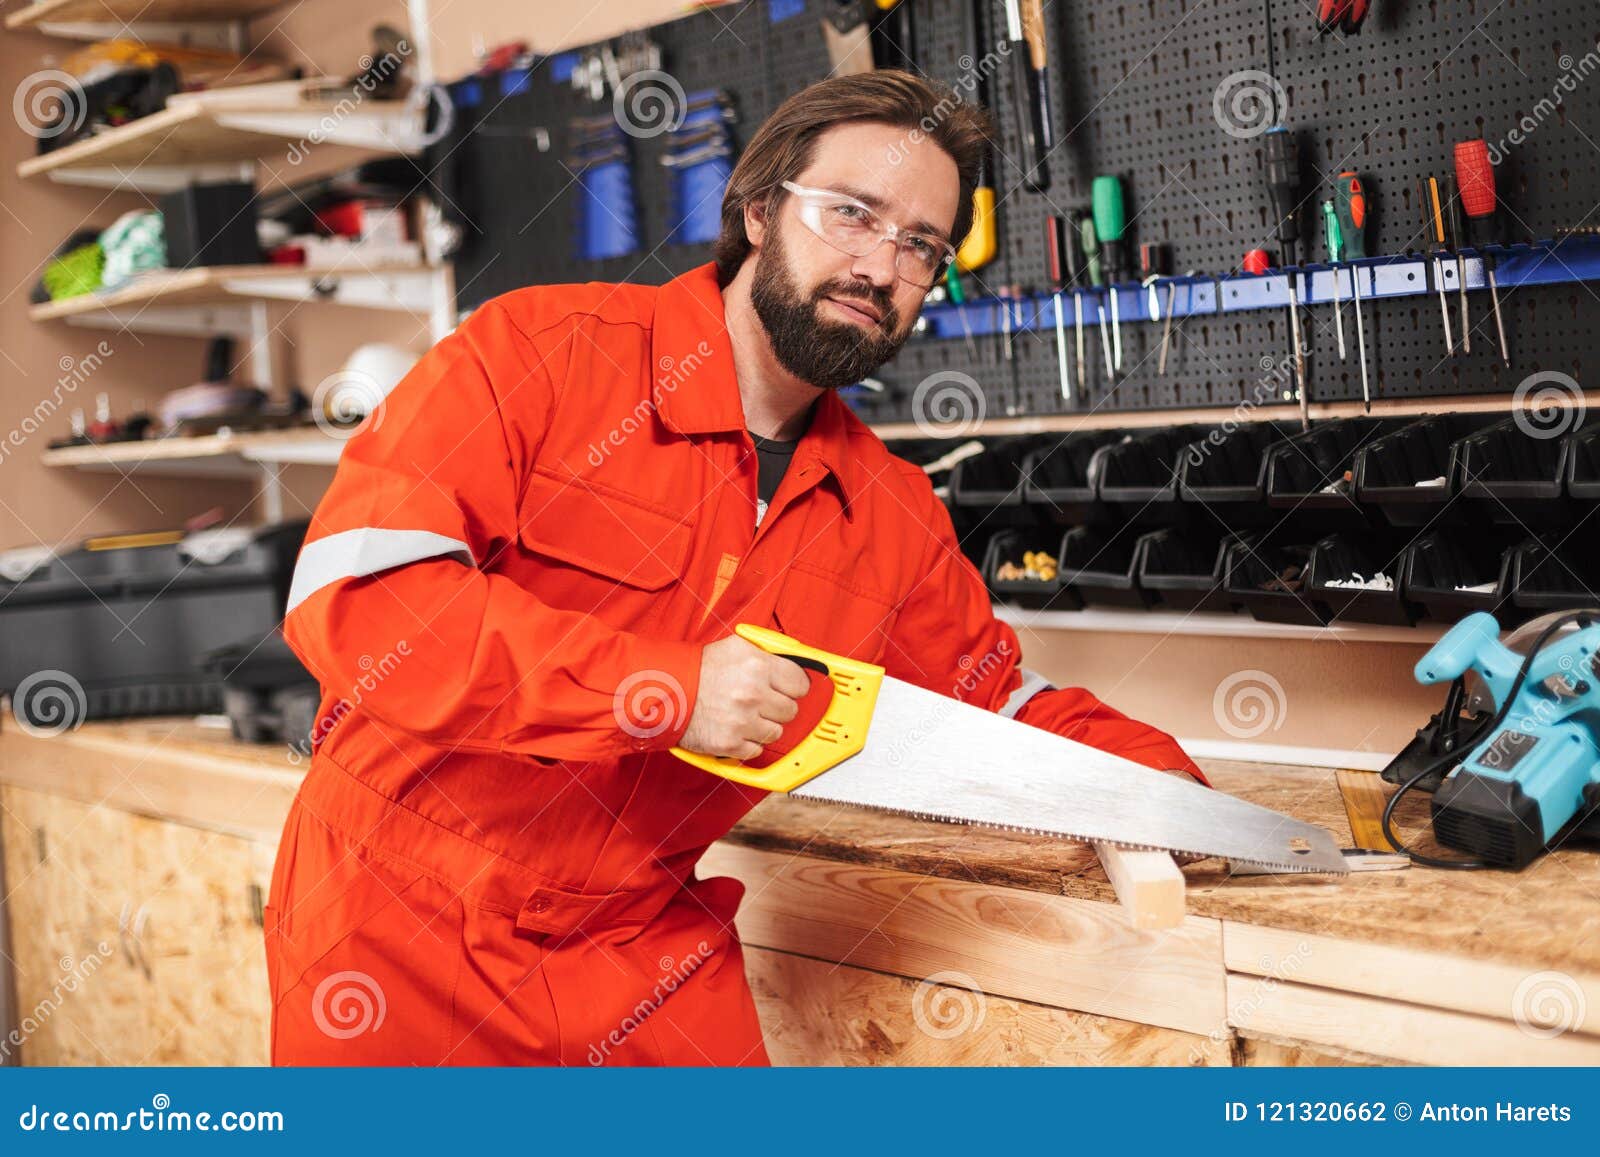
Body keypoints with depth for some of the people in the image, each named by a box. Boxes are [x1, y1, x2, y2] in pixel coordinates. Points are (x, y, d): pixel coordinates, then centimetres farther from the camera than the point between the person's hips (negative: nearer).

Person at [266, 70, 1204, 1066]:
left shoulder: (895, 519, 2)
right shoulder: (546, 352, -15)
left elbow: (1002, 704, 16)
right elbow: (354, 589, -26)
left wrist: (1162, 780, -2)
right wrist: (663, 690, -29)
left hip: (645, 951, 4)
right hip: (400, 936, -4)